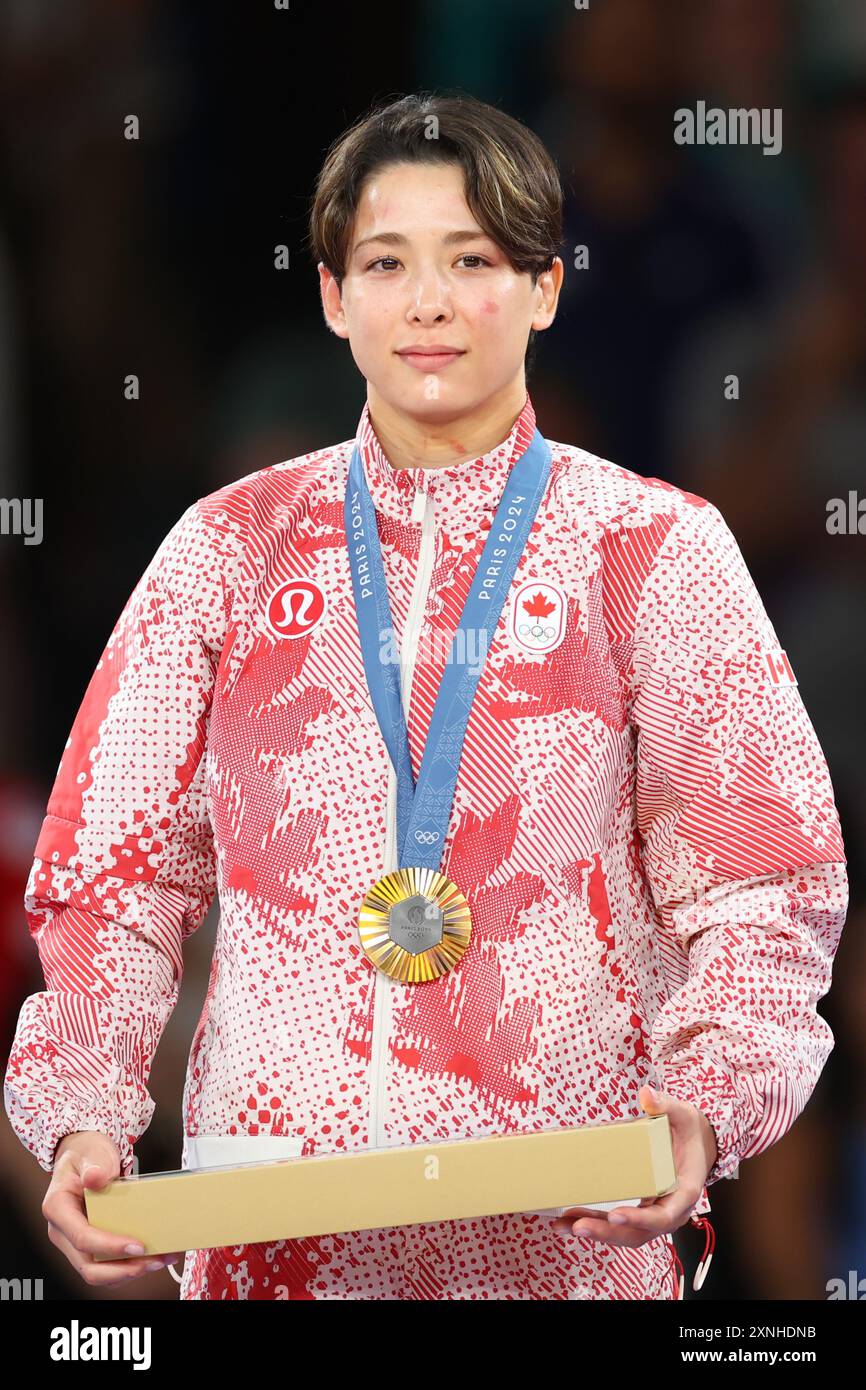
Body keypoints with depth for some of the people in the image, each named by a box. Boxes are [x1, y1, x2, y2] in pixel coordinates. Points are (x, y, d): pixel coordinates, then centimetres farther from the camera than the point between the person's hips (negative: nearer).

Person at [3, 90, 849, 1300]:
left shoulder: (656, 551, 4)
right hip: (271, 1227, 2)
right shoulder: (231, 550, 9)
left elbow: (762, 883, -1)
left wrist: (699, 1112, -18)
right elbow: (114, 868, 8)